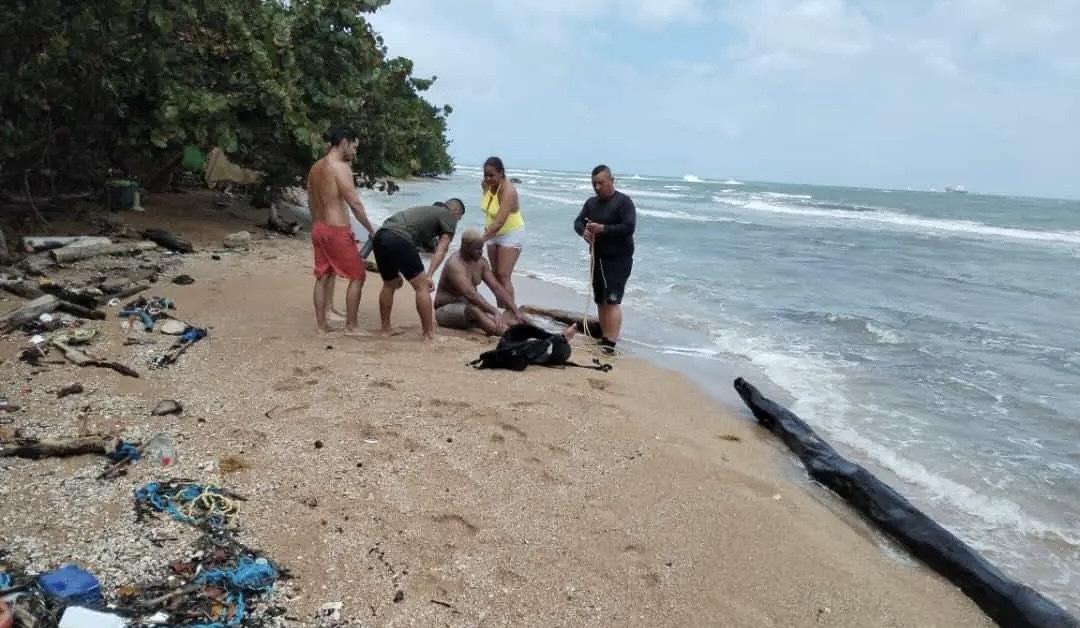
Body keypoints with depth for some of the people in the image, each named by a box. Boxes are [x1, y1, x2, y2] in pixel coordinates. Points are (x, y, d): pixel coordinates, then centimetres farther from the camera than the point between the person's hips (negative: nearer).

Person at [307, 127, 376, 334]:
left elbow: (311, 201, 17)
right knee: (357, 276, 2)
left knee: (323, 276, 14)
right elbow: (355, 204, -18)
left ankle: (321, 324, 18)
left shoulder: (315, 167, 12)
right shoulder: (341, 167, -15)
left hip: (318, 229, 9)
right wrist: (371, 230, -9)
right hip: (337, 230, -9)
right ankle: (351, 326, 4)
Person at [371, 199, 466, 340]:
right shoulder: (449, 216, 14)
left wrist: (397, 272, 40)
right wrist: (429, 276, -8)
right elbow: (441, 249, 0)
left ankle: (385, 329, 35)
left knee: (389, 285, 26)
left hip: (379, 236, 9)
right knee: (422, 287, 1)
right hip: (398, 239, -8)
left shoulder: (426, 210, 36)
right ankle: (429, 334, 5)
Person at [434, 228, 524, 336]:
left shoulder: (481, 262, 2)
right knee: (474, 309, -41)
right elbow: (470, 294, -36)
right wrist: (494, 311, -45)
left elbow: (497, 288, -2)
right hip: (447, 310, -8)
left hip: (469, 307, 9)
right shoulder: (454, 264, -23)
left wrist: (516, 311, -13)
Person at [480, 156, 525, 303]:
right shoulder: (486, 185, -8)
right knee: (495, 275, 11)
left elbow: (499, 222, -39)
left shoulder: (508, 191, -30)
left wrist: (481, 240, -46)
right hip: (494, 234, 8)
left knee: (503, 276, -16)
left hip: (511, 234, -8)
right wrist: (487, 225, 7)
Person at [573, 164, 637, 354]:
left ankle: (610, 344, -18)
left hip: (619, 259, -7)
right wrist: (584, 231, -17)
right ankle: (604, 337, 22)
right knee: (600, 300, 12)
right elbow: (578, 222, 7)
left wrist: (603, 228, -25)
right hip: (598, 257, 8)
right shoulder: (591, 203, 11)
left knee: (612, 300, -14)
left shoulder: (624, 202, -10)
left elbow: (629, 227, -20)